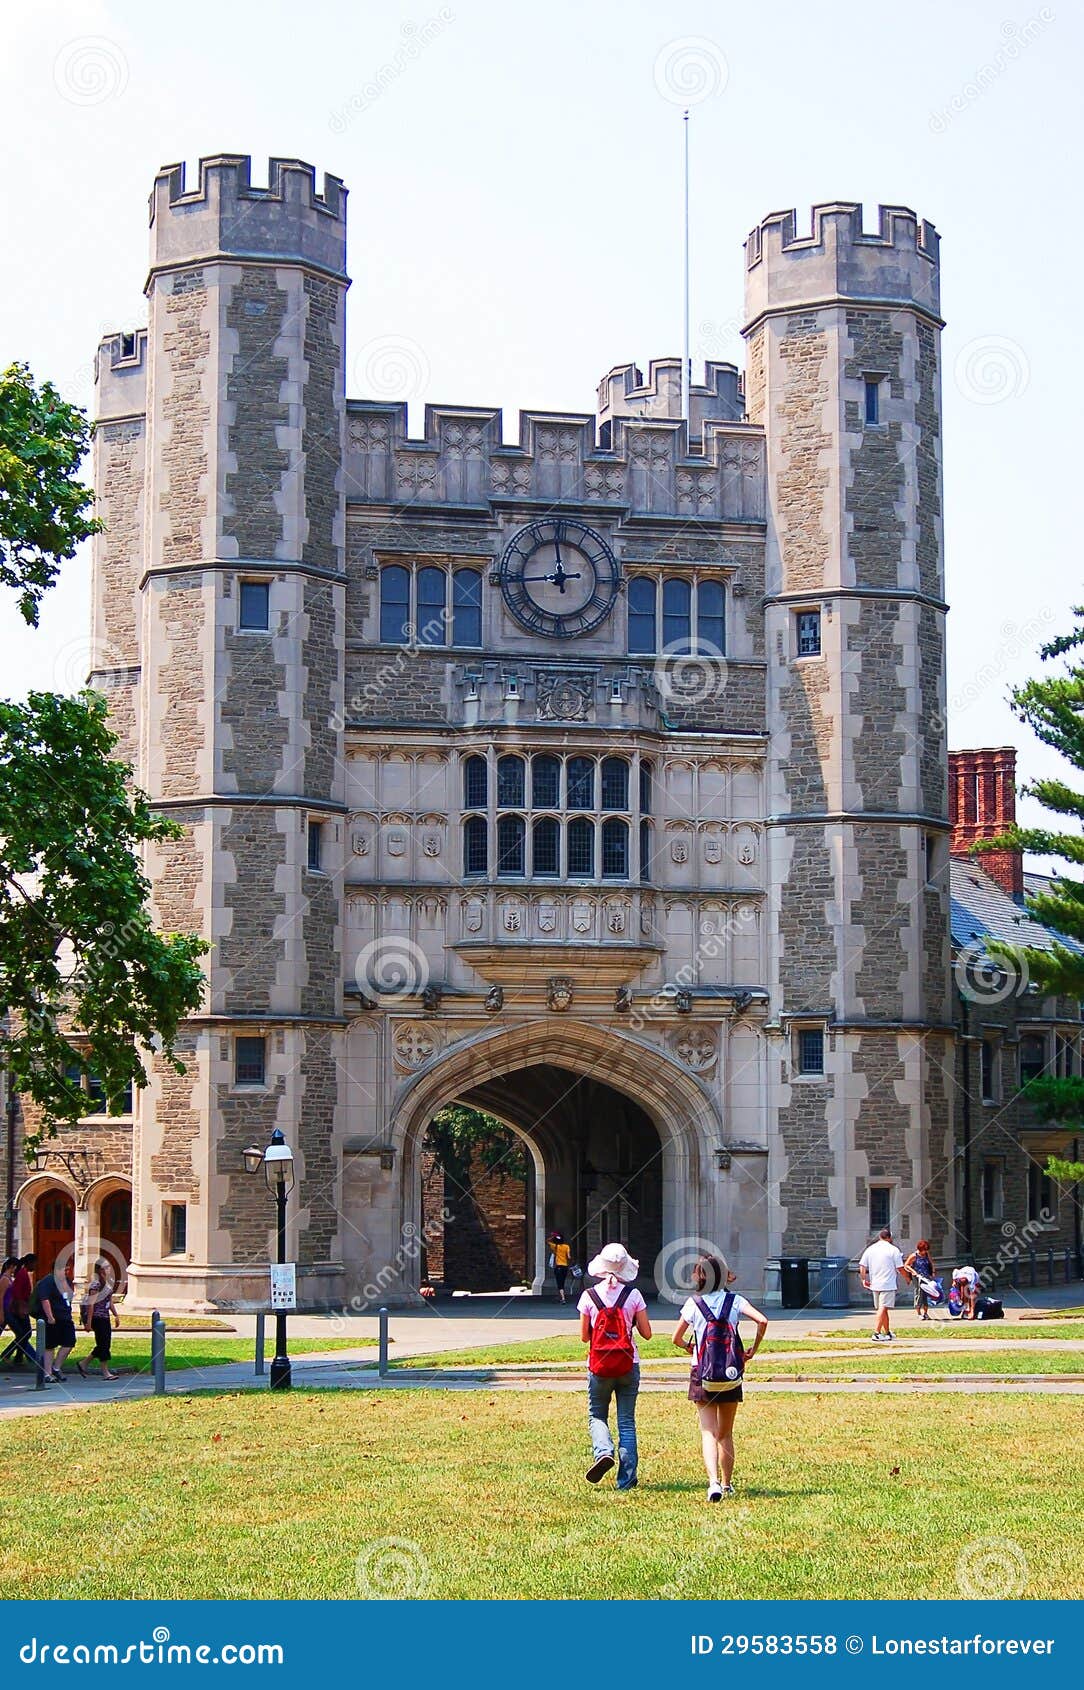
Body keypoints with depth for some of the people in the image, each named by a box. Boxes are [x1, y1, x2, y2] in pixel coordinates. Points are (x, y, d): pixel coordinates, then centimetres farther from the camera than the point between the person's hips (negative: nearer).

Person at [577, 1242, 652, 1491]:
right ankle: (626, 1478, 5)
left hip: (599, 1366, -1)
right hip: (628, 1365, 1)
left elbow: (584, 1336, 0)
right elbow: (646, 1333, -2)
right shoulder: (633, 1295, -5)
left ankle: (603, 1451, -14)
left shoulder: (589, 1296, -5)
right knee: (626, 1421, 9)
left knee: (596, 1415, 16)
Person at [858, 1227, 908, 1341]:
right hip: (888, 1284, -6)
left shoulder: (870, 1249, 8)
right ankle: (876, 1333, -21)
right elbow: (900, 1268, -5)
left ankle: (887, 1333, 28)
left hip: (875, 1284, 6)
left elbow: (862, 1266, 6)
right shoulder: (893, 1249, -6)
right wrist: (908, 1277, 11)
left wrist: (864, 1279, 15)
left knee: (882, 1309, 17)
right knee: (883, 1308, -10)